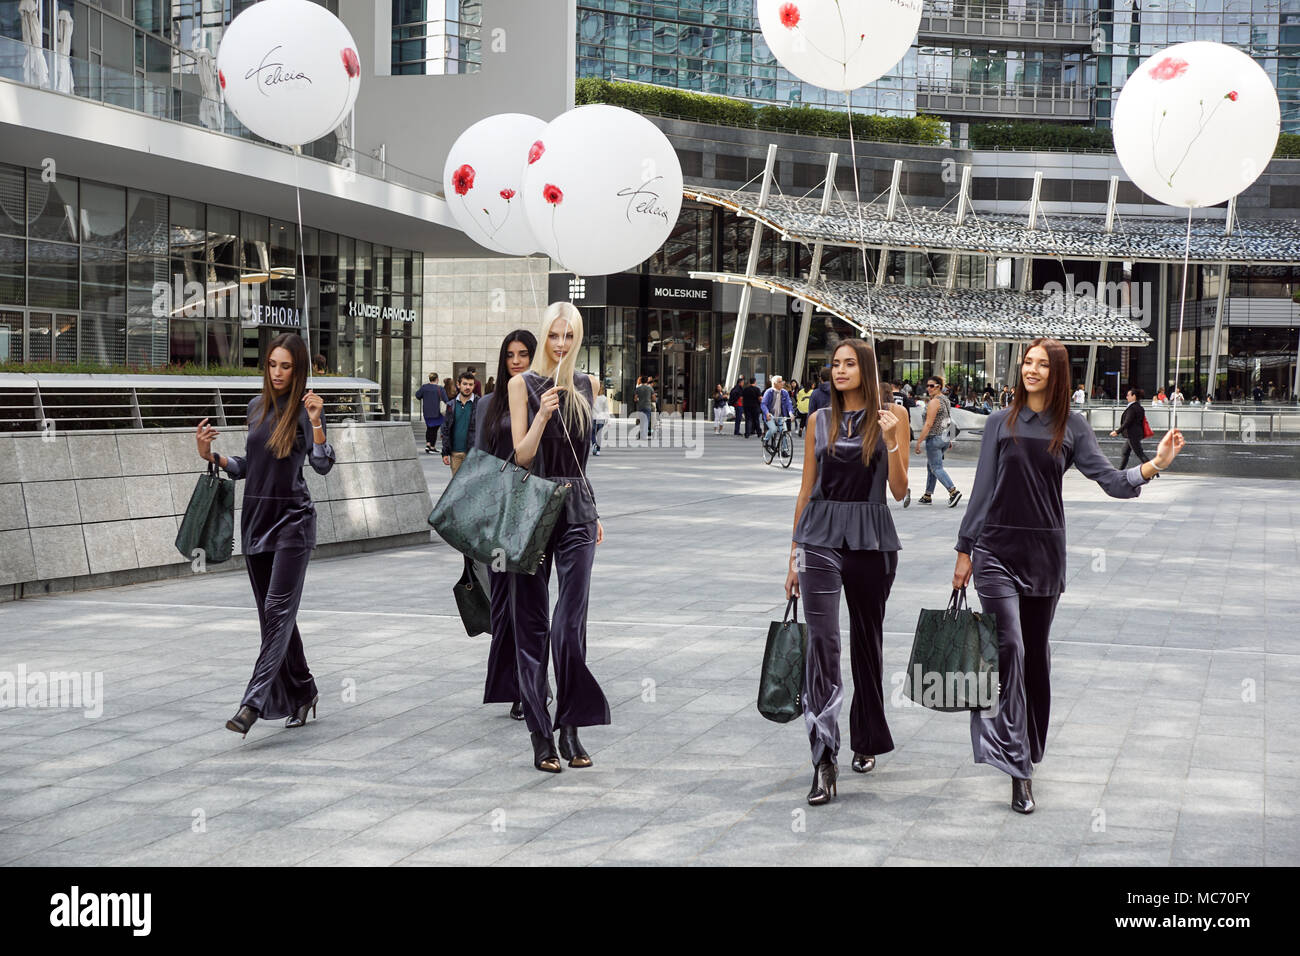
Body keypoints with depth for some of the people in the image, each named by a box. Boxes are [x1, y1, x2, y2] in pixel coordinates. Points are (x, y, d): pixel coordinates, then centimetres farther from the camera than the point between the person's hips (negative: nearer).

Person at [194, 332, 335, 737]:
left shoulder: (304, 410, -7)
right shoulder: (257, 407, 11)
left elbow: (323, 465, -17)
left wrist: (316, 422, -29)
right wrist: (212, 456, 4)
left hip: (292, 521, -7)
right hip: (255, 518, 7)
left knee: (278, 610, -12)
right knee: (272, 613, 11)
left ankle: (253, 703, -19)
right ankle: (301, 692, 24)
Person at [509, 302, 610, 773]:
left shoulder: (587, 385, 10)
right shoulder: (522, 384, -2)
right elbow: (522, 455, -7)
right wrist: (543, 415, -23)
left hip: (576, 508, 2)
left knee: (571, 624, -5)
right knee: (532, 623, 2)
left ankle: (570, 728, 5)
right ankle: (540, 736, 7)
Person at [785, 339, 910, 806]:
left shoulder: (891, 415, 2)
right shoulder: (820, 420, 8)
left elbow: (899, 491, -3)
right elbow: (807, 489, 12)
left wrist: (891, 441, -18)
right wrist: (794, 555, 12)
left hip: (871, 539, 0)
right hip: (820, 535, 1)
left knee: (867, 641, 12)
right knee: (823, 641, -12)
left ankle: (867, 741, 30)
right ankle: (824, 758, -16)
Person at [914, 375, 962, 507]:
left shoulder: (934, 402, -16)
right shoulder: (945, 399, 12)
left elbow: (929, 424, -20)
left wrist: (919, 442, -18)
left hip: (934, 438, -9)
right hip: (945, 438, 9)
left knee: (936, 468, -7)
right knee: (930, 466, 17)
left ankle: (953, 491, -19)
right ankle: (928, 495, 21)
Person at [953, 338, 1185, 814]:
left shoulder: (1072, 426, 3)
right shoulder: (1001, 421, 4)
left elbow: (1111, 480, -4)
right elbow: (983, 487, 6)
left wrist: (1152, 466, -21)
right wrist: (965, 550, 6)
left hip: (1044, 552, 1)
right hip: (997, 550, -1)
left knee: (1036, 654, 11)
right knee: (1008, 648, -14)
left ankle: (1028, 752, 27)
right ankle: (1017, 765, -16)